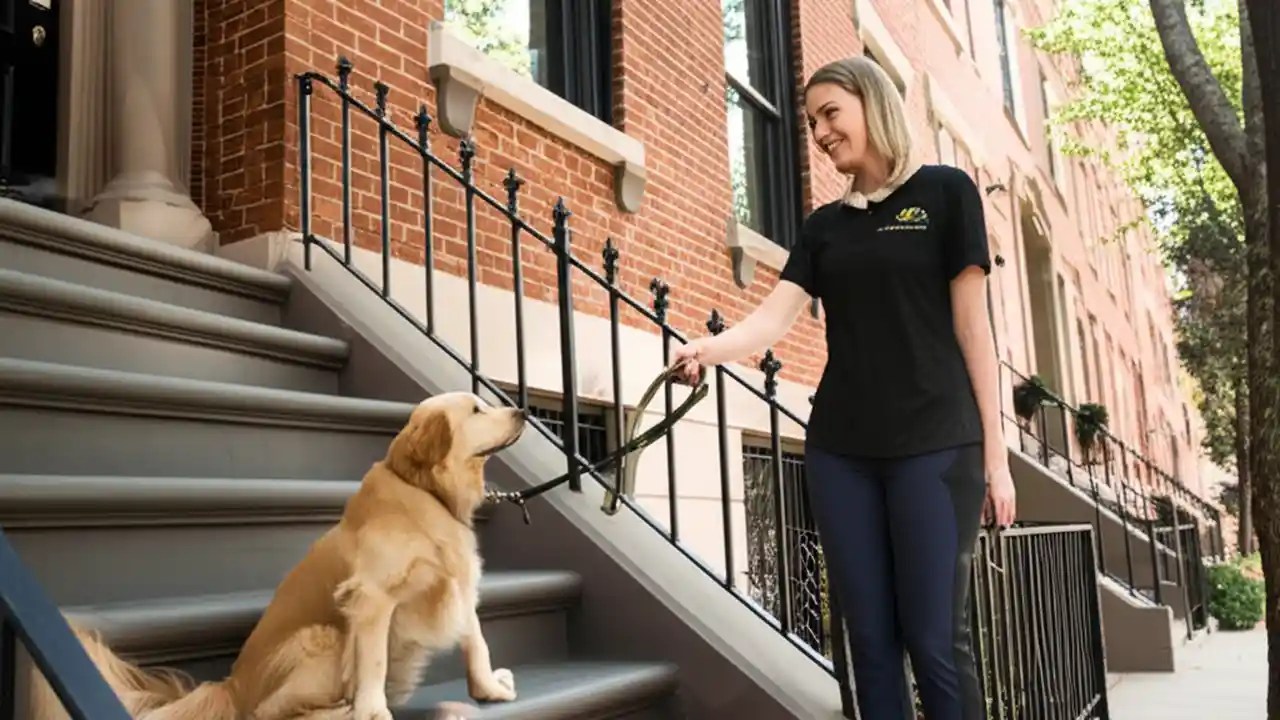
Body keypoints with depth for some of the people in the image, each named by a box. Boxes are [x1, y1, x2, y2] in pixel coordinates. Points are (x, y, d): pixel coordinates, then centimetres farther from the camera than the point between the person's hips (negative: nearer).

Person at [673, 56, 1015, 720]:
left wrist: (994, 450, -4)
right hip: (839, 449, 4)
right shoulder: (823, 226, 15)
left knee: (935, 638, -4)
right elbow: (773, 317, 0)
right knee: (870, 639, 6)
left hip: (935, 444, -4)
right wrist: (705, 349, -21)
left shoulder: (944, 193, 3)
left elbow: (971, 325, -1)